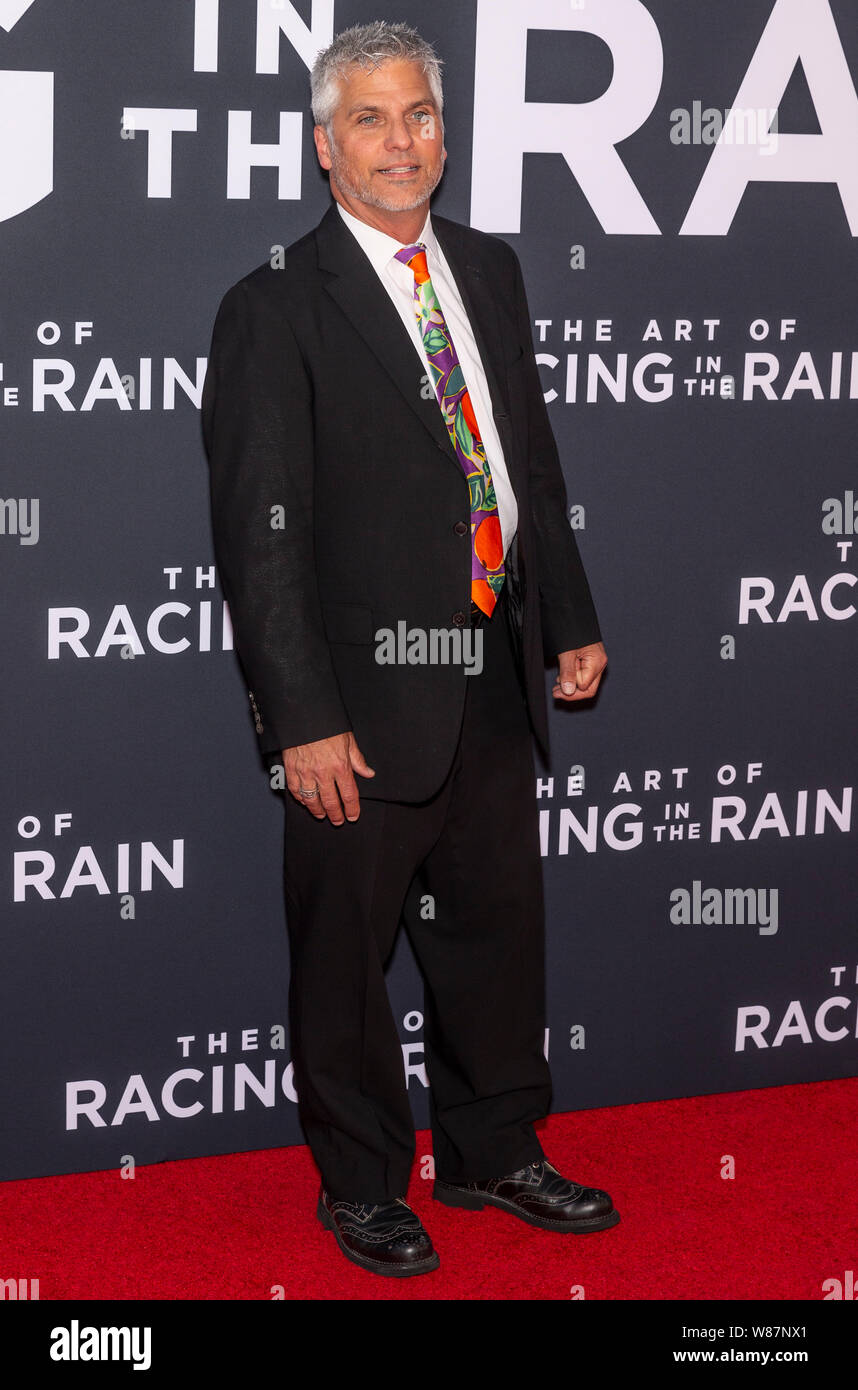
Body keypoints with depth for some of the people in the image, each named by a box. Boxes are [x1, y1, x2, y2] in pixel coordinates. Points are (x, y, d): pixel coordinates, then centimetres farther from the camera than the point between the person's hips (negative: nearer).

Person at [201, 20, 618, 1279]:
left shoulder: (490, 271, 9)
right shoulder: (275, 310, -11)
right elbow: (260, 535, -14)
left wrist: (573, 618, 13)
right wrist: (304, 719, -18)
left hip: (495, 681, 6)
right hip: (367, 700, -6)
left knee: (499, 930, 18)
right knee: (346, 955, 9)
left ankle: (491, 1153, 37)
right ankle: (363, 1187, 27)